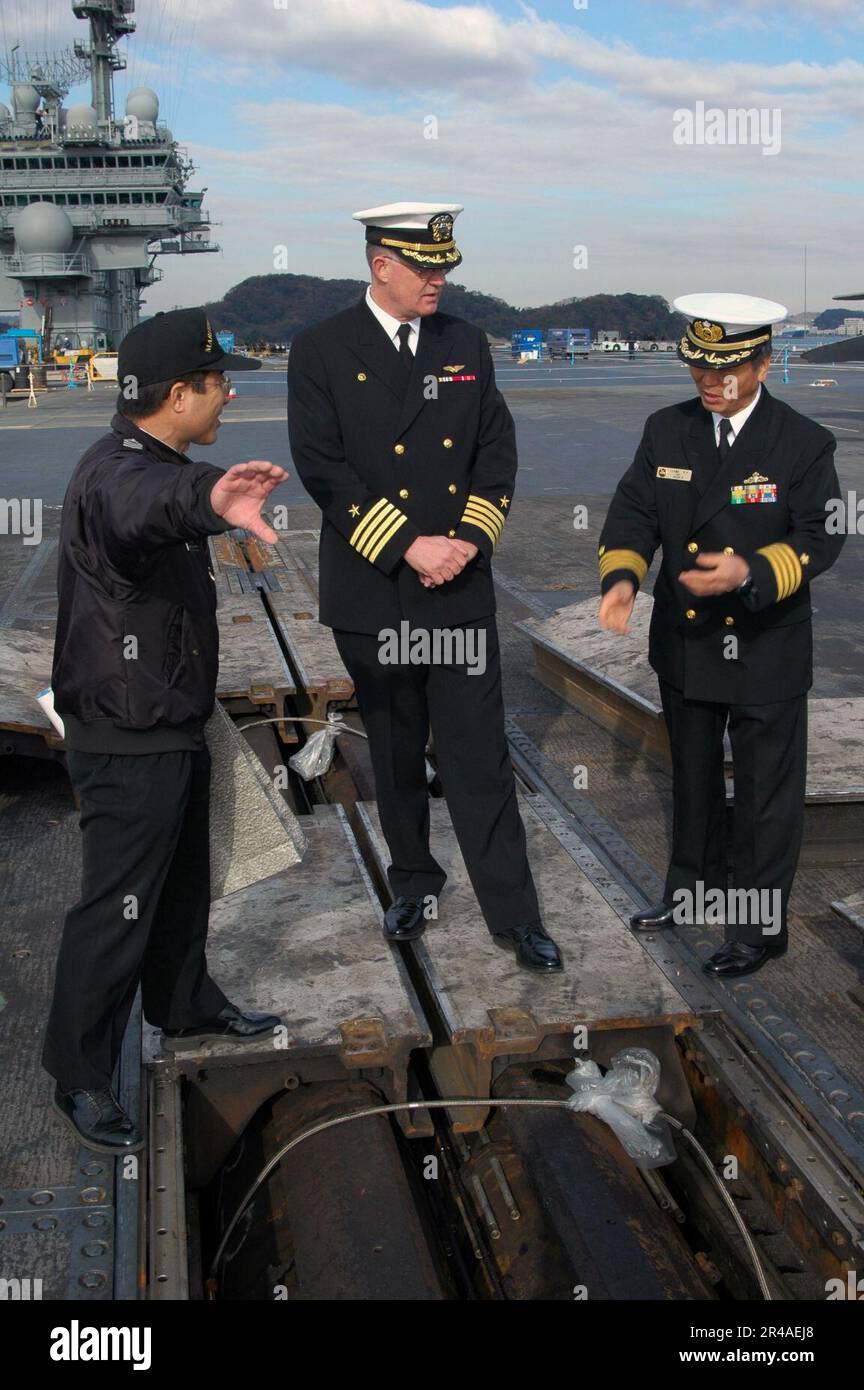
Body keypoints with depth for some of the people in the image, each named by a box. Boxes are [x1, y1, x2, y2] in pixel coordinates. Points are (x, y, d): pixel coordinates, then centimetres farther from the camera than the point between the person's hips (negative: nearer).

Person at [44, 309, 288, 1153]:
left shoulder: (156, 464, 9)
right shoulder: (114, 472, -25)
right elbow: (139, 507, -51)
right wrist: (207, 498, -71)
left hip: (171, 728, 10)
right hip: (128, 743, -10)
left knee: (183, 881, 24)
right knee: (119, 906, 0)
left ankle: (185, 1006, 45)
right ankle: (78, 1075, 15)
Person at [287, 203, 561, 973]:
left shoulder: (466, 343, 8)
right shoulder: (322, 351, -3)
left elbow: (498, 449, 7)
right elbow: (322, 468, -11)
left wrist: (471, 537, -8)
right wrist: (410, 546, -16)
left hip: (461, 585, 1)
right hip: (373, 591, -1)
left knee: (480, 755, 1)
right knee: (396, 753, 13)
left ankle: (513, 911, 9)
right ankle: (414, 882, 32)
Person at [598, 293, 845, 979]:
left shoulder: (804, 443, -11)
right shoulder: (666, 431, 0)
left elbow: (821, 537, -14)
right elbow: (634, 512, -1)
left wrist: (751, 573, -32)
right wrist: (621, 576, -21)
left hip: (766, 652, -4)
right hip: (684, 644, 4)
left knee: (767, 790, 7)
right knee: (692, 776, 21)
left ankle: (761, 922, 21)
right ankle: (694, 885, 41)